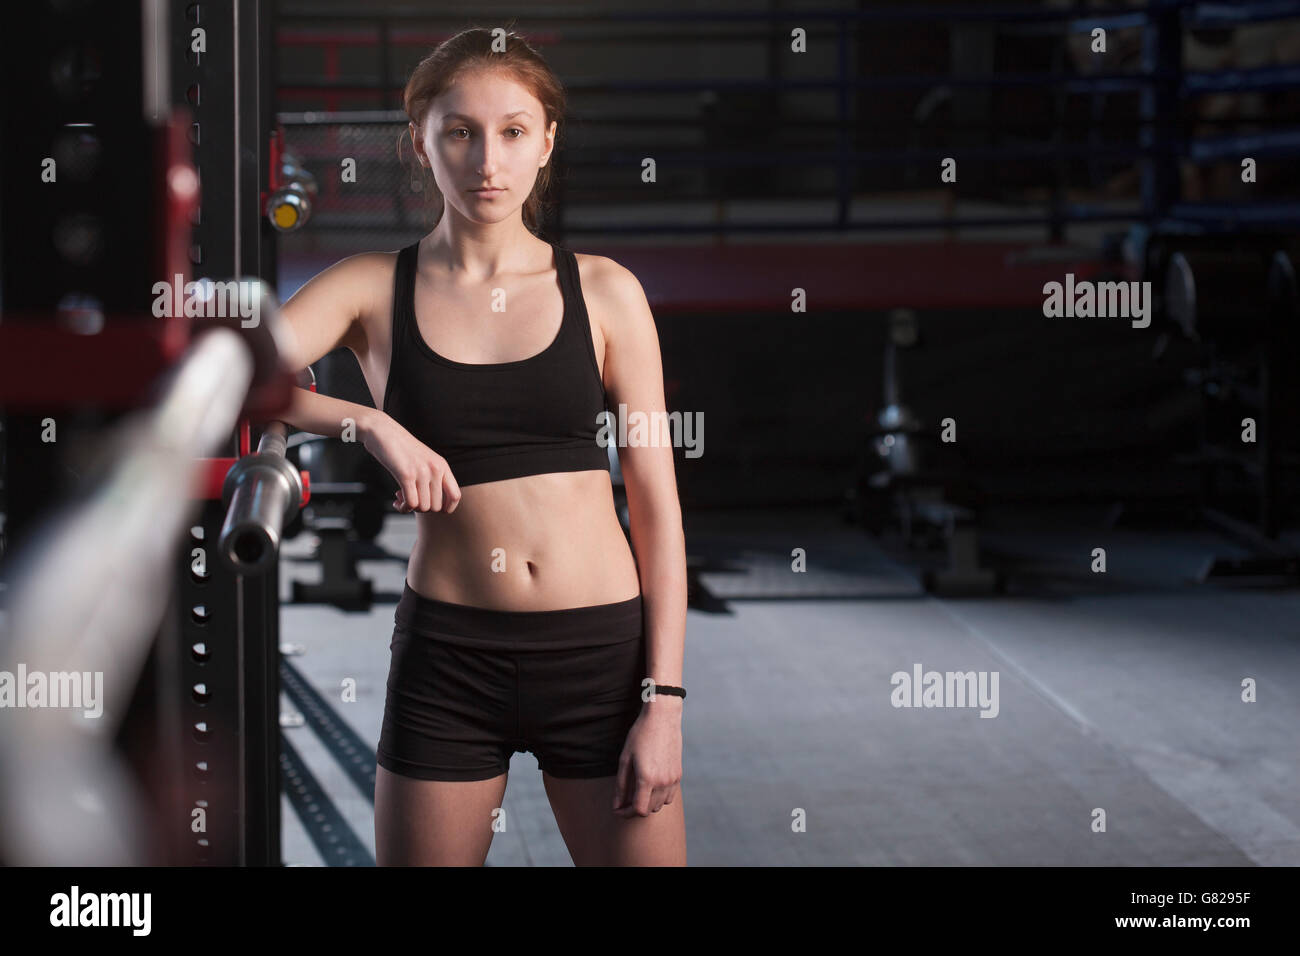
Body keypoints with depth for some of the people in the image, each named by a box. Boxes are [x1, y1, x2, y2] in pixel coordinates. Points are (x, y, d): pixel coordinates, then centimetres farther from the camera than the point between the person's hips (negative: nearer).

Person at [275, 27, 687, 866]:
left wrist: (664, 700, -4)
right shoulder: (375, 289, 1)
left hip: (601, 648, 0)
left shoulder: (605, 292, 1)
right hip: (446, 659, 0)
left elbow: (657, 507, 1)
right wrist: (367, 422, -24)